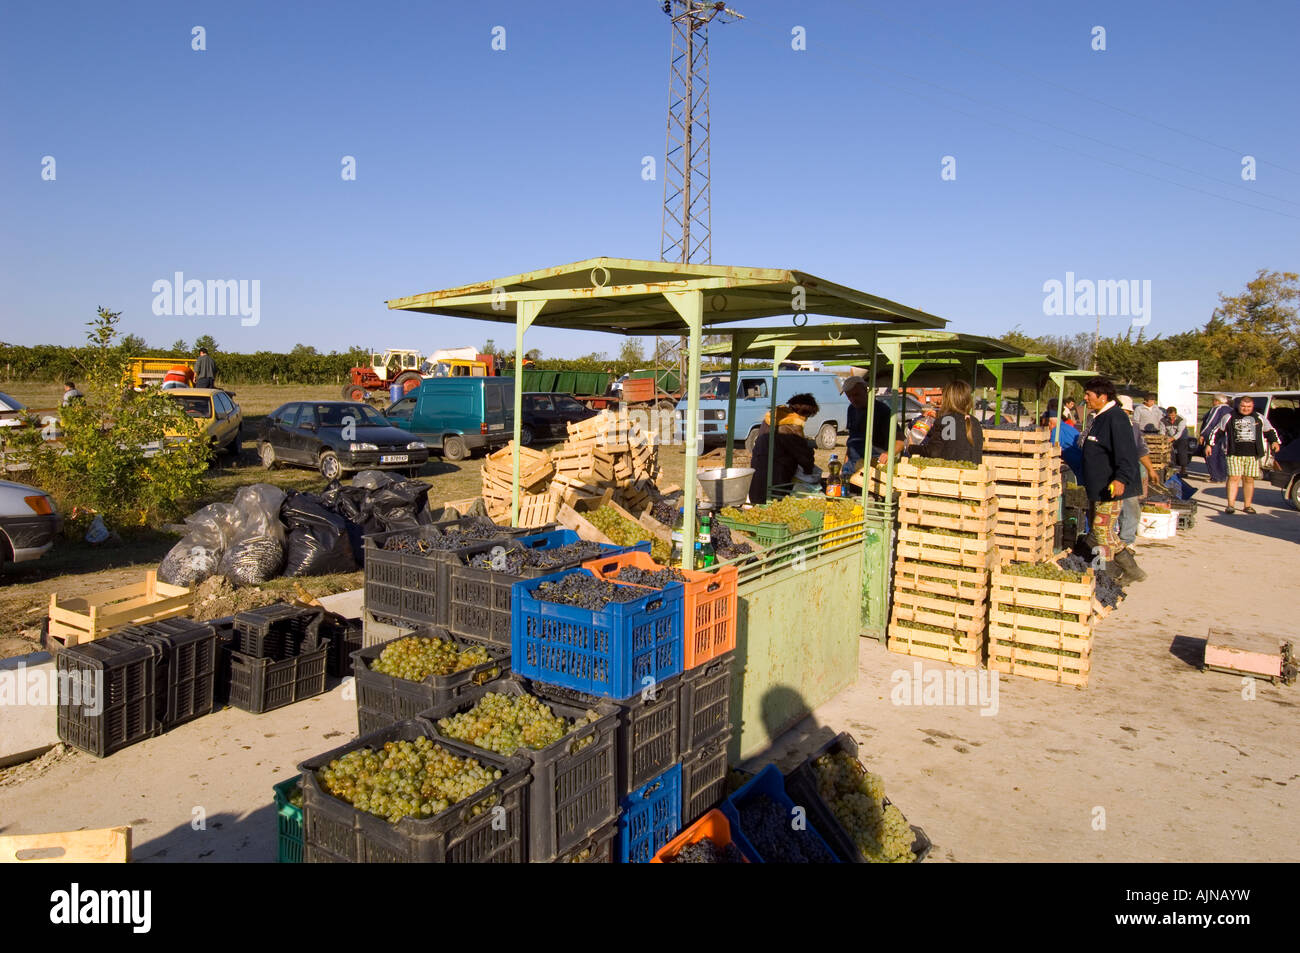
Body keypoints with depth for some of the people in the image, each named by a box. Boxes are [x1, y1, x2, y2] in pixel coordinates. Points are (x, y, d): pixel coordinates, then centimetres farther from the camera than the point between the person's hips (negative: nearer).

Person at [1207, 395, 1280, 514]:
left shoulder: (1259, 418, 14)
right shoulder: (1229, 417, 6)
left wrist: (1275, 442, 7)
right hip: (1234, 454, -3)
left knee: (1249, 479, 5)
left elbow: (1270, 431, 23)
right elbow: (1217, 431, 10)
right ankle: (1231, 505, -10)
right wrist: (1210, 445, 4)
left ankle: (1248, 505, 14)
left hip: (1252, 455, 3)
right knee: (1234, 478, -11)